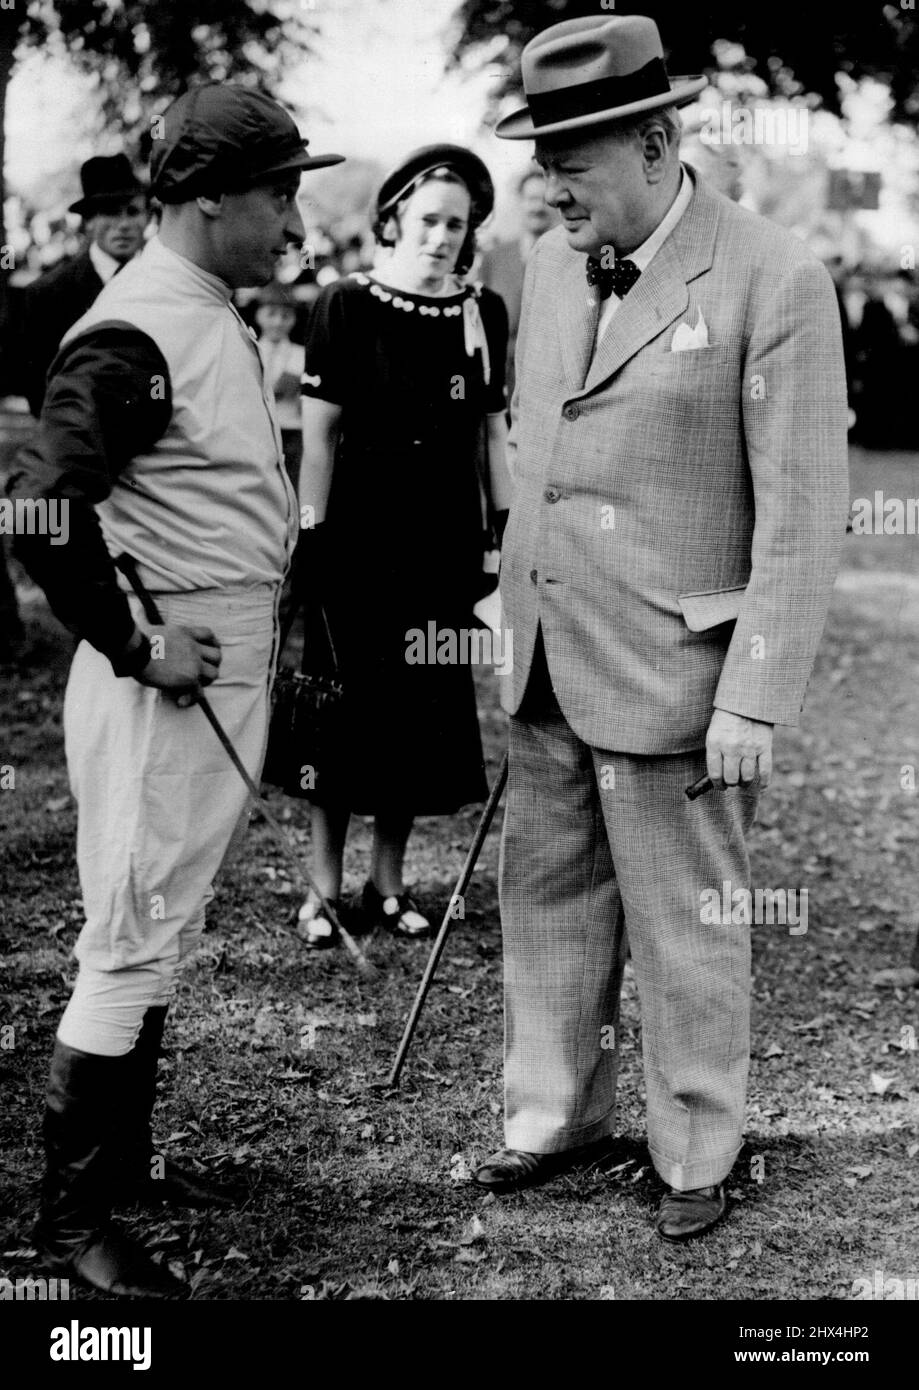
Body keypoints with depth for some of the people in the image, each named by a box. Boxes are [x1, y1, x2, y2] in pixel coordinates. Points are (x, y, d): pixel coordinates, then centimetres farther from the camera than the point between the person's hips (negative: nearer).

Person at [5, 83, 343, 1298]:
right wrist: (134, 645, -20)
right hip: (166, 681, -10)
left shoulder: (222, 319, 12)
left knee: (168, 928, 18)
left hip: (233, 670, 10)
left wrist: (256, 639, 13)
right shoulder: (133, 334, -18)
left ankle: (124, 1156, 32)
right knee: (134, 937, -3)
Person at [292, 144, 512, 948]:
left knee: (427, 707, 7)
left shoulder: (485, 314, 6)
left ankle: (389, 882, 20)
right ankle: (325, 887, 12)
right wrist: (311, 536, -8)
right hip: (360, 535, -4)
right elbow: (320, 435, -4)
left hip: (446, 539, 4)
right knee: (348, 703, 1)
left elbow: (493, 431, 11)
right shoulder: (347, 306, -5)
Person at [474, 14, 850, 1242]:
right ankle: (558, 1114, 33)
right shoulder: (551, 265, 7)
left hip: (670, 674, -6)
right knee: (549, 901, 16)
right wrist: (514, 612, 16)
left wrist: (755, 703, -16)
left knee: (685, 933, 6)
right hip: (547, 671, 6)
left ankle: (698, 1154, 24)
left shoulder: (774, 282, -14)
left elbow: (803, 515, -14)